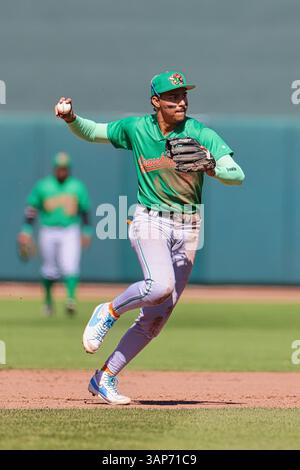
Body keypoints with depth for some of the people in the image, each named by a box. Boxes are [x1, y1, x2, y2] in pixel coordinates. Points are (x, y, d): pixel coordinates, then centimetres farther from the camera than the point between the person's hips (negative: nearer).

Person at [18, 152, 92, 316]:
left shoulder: (77, 187, 2)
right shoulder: (42, 186, 0)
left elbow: (85, 210, 10)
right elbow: (31, 209, 2)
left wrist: (87, 232, 7)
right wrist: (26, 232, -4)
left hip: (70, 233, -1)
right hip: (48, 233, 1)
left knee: (70, 267, -19)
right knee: (50, 271, 8)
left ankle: (71, 298, -28)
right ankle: (48, 299, 31)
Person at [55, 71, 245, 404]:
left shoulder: (201, 135, -7)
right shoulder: (135, 128, -1)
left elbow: (238, 175, -15)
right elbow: (90, 132, 13)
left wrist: (210, 168, -35)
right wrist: (70, 118, -7)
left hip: (187, 229, 2)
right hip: (149, 222, -2)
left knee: (155, 319, 2)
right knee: (160, 285, -32)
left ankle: (105, 378, 13)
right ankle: (109, 312, -4)